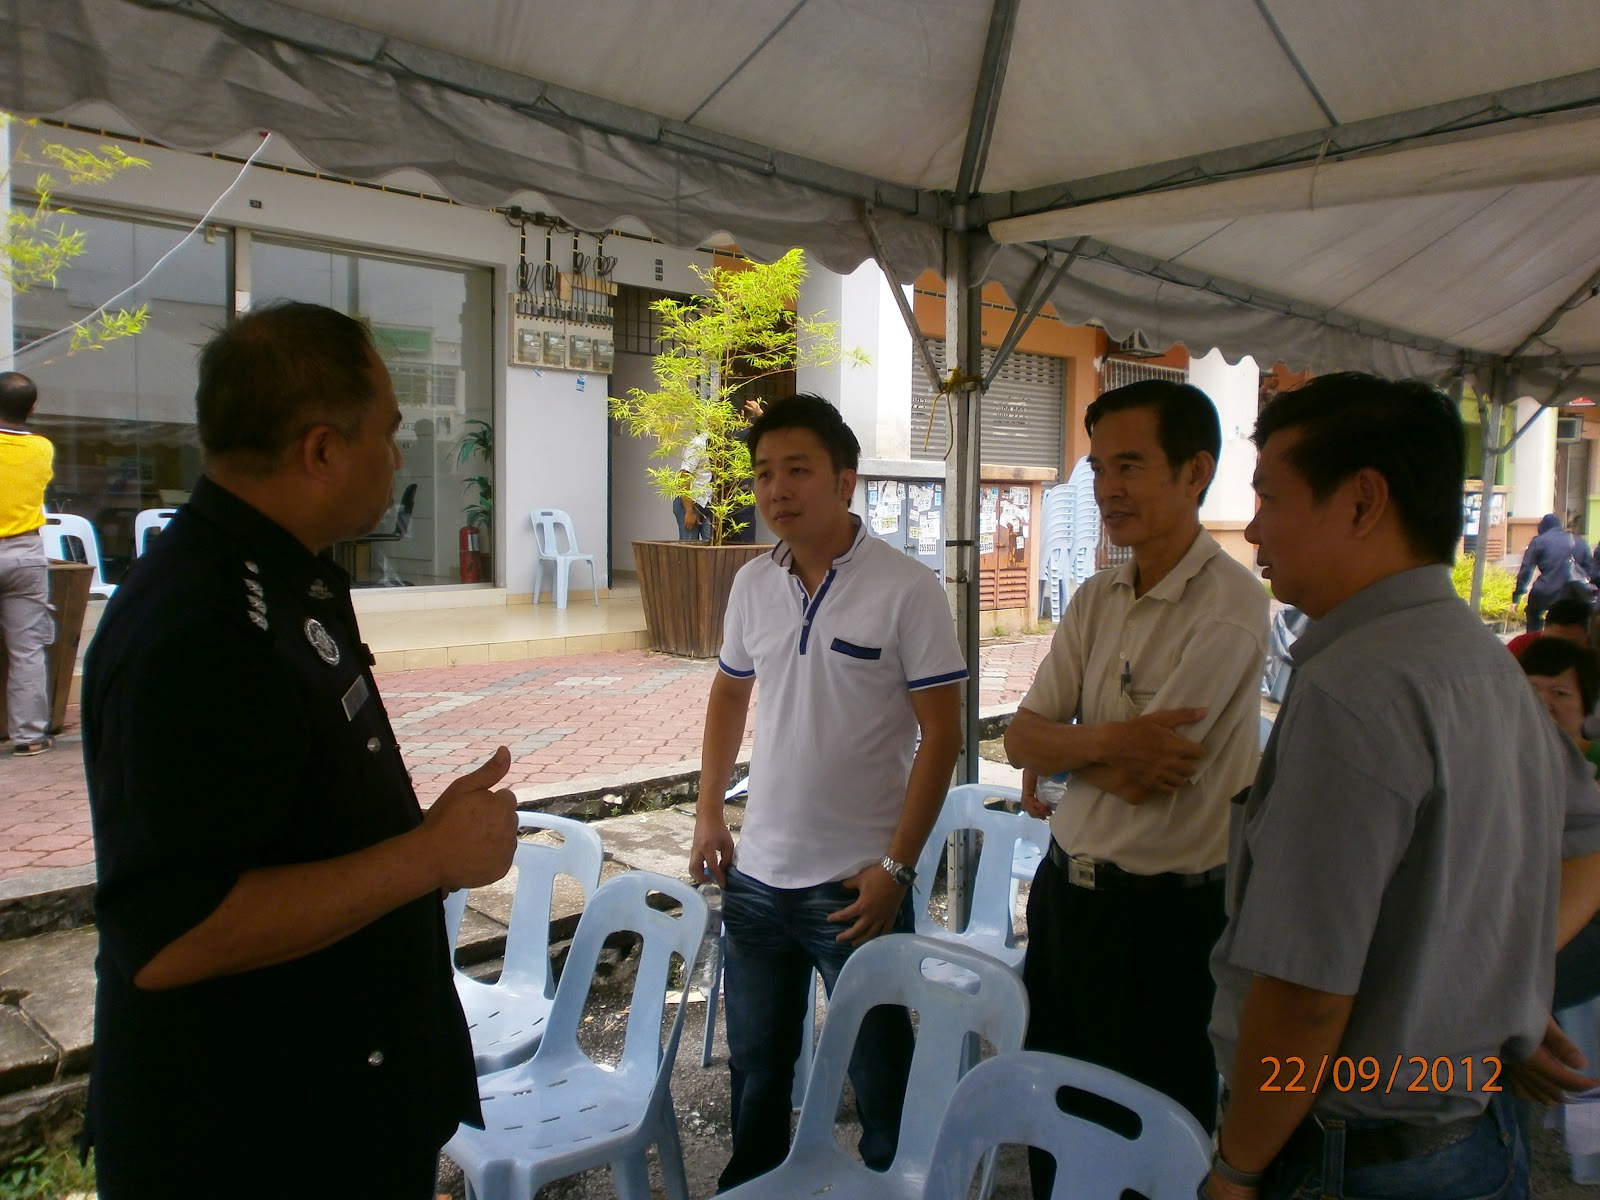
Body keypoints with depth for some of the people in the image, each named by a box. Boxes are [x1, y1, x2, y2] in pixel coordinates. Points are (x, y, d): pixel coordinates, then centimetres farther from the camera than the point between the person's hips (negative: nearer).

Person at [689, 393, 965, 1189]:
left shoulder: (906, 589, -13)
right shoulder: (752, 585, 2)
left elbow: (942, 734, -12)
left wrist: (897, 866, -14)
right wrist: (708, 811, 10)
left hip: (855, 884, -5)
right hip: (755, 876, 5)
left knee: (880, 1077, 10)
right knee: (755, 1066, 22)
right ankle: (748, 1186, 44)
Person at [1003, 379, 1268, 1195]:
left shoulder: (1229, 605, -18)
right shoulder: (1095, 600, 5)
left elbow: (1134, 777, -22)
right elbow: (1022, 737, -1)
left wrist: (1058, 752, -6)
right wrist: (1102, 740, -19)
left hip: (1162, 913, -7)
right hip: (1064, 888, 7)